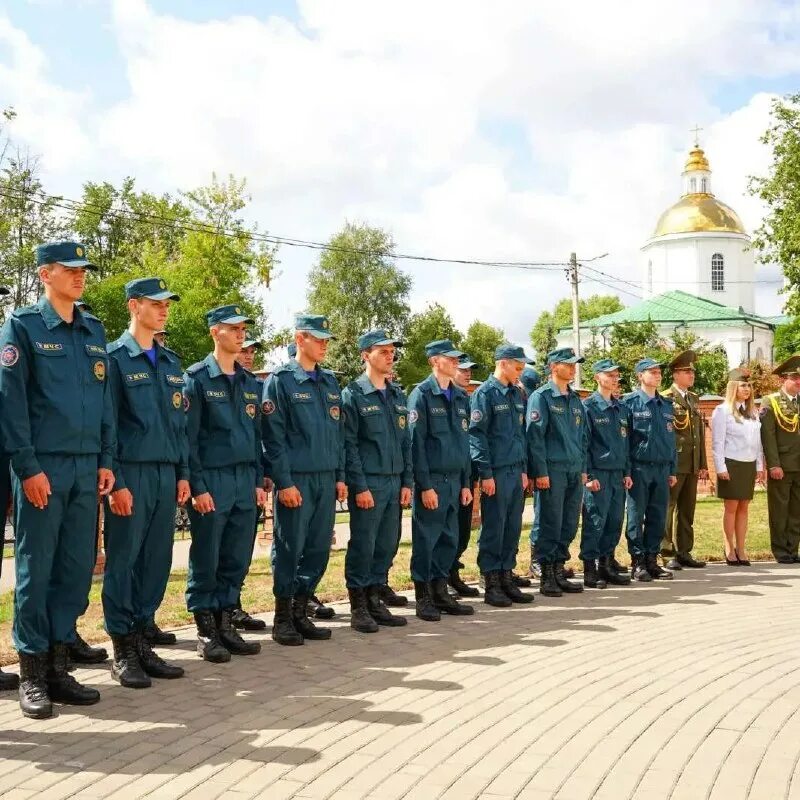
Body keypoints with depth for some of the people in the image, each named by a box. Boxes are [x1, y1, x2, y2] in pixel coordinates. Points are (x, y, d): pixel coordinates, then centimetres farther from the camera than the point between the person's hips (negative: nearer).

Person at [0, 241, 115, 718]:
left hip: (86, 469, 5)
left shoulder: (95, 331, 14)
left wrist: (105, 460, 8)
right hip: (42, 467, -5)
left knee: (78, 568, 7)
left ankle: (58, 665, 18)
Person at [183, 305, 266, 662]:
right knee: (206, 561, 1)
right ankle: (206, 631, 11)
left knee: (237, 560, 8)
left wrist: (259, 481, 11)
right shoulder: (197, 378, -5)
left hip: (245, 482, 6)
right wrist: (197, 487, -14)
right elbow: (187, 436, -9)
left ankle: (226, 625, 19)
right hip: (211, 481, -6)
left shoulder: (250, 382, 14)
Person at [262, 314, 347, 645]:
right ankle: (283, 618, 12)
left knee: (319, 549, 9)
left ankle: (301, 613, 21)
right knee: (289, 549, 1)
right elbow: (274, 437, -10)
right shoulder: (281, 381, -5)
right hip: (295, 480, -6)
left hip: (326, 479, 6)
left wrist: (340, 477, 12)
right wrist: (284, 483, -14)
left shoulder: (330, 382, 15)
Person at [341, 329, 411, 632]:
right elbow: (349, 445, -11)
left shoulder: (398, 396, 14)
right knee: (363, 546, -1)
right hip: (368, 484, -6)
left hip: (394, 482, 6)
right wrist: (360, 487, -15)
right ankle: (358, 607, 10)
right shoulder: (353, 394, -6)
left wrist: (406, 482, 9)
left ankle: (375, 601, 21)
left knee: (387, 545, 10)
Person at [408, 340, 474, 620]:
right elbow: (416, 442, -12)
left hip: (454, 480, 7)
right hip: (430, 480, -6)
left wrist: (466, 483, 12)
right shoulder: (421, 395, -8)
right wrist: (425, 486, -15)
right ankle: (423, 598, 10)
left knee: (449, 540, 10)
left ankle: (441, 592, 21)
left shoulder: (461, 397, 13)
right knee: (426, 539, 1)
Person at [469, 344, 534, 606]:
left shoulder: (518, 394, 15)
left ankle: (506, 578, 19)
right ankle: (491, 584, 7)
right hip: (496, 473, -7)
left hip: (516, 472, 7)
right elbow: (477, 435, -12)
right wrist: (486, 474, -15)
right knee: (493, 528, -1)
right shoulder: (485, 393, -8)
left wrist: (524, 469, 14)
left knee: (513, 528, 10)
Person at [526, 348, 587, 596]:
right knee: (550, 524, -2)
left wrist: (583, 469, 15)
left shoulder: (575, 399, 16)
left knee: (569, 525, 9)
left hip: (574, 472, 7)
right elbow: (535, 436, -11)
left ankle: (559, 571, 19)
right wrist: (540, 472, -15)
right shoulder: (541, 397, -6)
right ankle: (546, 576, 6)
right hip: (552, 471, -7)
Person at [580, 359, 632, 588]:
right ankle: (590, 570, 3)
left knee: (615, 521, 8)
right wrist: (589, 475, -14)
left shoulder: (621, 408, 15)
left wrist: (627, 472, 13)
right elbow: (583, 443, -9)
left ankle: (606, 565, 18)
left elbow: (625, 442, 19)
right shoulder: (588, 406, -6)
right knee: (595, 522, -4)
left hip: (618, 473, 7)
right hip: (598, 473, -7)